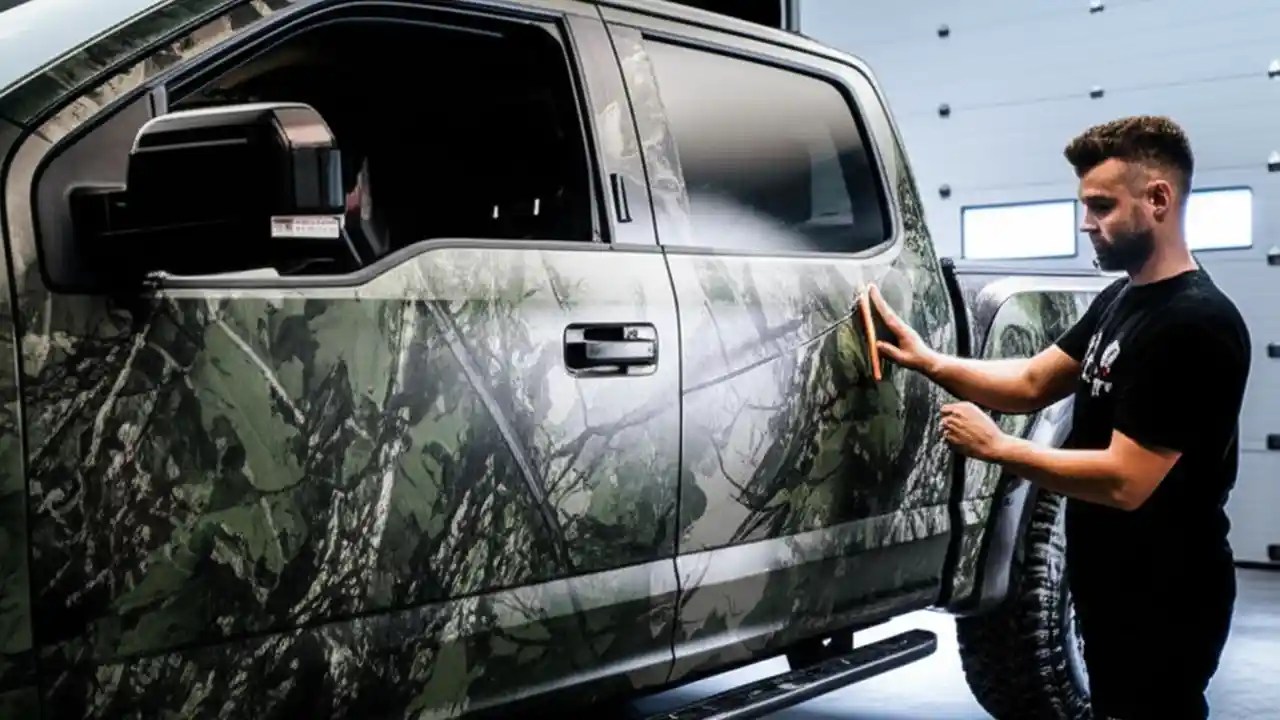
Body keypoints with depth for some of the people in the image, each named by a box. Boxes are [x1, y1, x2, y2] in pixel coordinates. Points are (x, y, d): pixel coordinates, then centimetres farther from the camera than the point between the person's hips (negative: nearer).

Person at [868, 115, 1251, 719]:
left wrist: (996, 448, -20)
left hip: (1162, 604, -9)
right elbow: (1031, 384, 9)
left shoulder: (1194, 326, -24)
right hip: (1114, 587, 9)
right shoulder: (1120, 299, 7)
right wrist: (927, 361, -4)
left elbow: (1125, 482, -28)